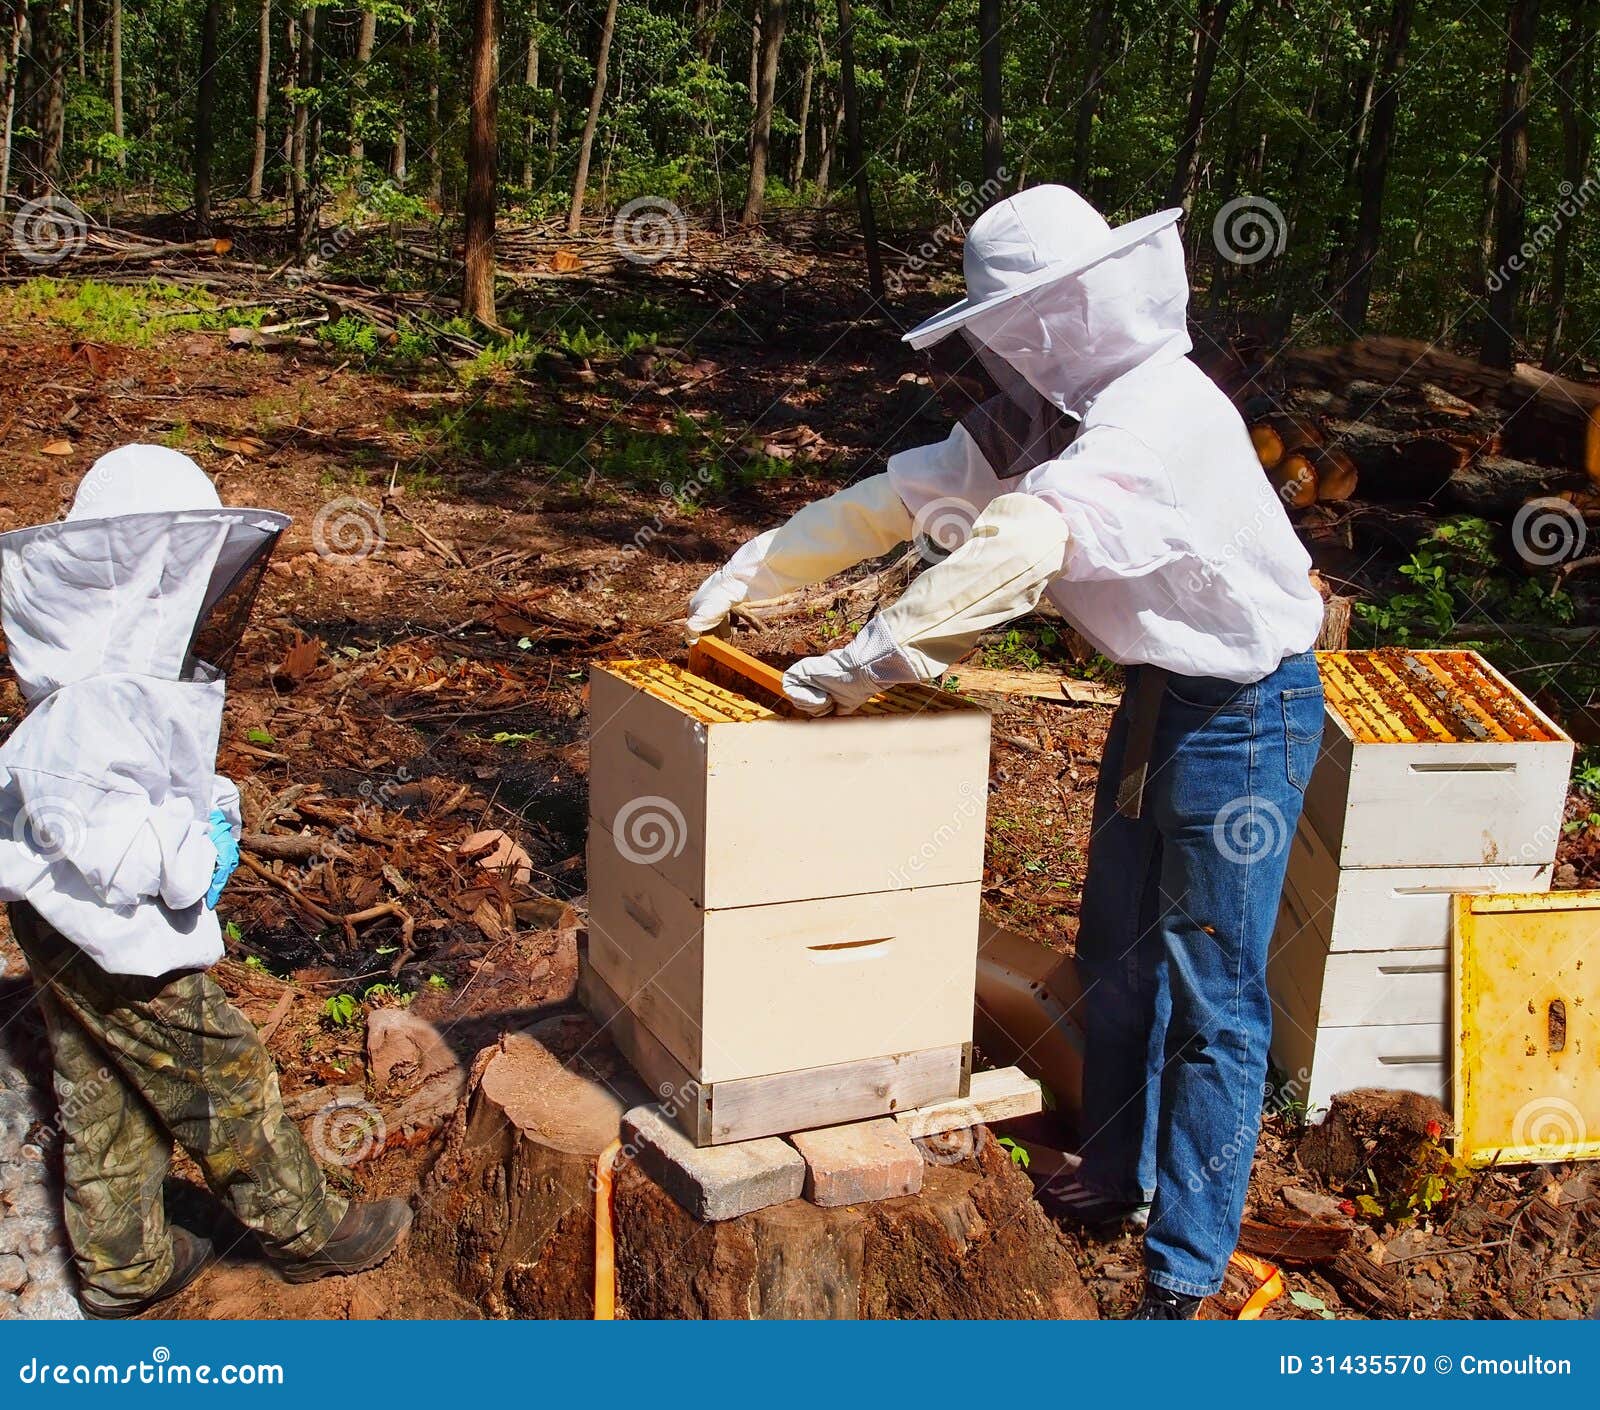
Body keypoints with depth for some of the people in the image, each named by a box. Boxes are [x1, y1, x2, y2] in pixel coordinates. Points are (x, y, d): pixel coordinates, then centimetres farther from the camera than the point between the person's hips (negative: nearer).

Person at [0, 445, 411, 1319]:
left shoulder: (141, 661, 5)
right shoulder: (107, 689, -27)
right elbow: (78, 808, -32)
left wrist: (204, 808, 2)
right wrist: (190, 853, -23)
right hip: (114, 930, -10)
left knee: (104, 1104, 20)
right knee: (222, 1085, 7)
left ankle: (121, 1272, 36)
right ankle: (305, 1234, 26)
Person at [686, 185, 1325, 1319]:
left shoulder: (1160, 416, -28)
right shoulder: (1046, 417, 1)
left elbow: (1014, 554, -40)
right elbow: (906, 493, 4)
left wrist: (867, 662, -37)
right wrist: (752, 572, 4)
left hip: (1246, 711, -9)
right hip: (1159, 692, 9)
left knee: (1213, 996, -1)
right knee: (1119, 953, 17)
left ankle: (1186, 1267, 11)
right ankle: (1121, 1173, 36)